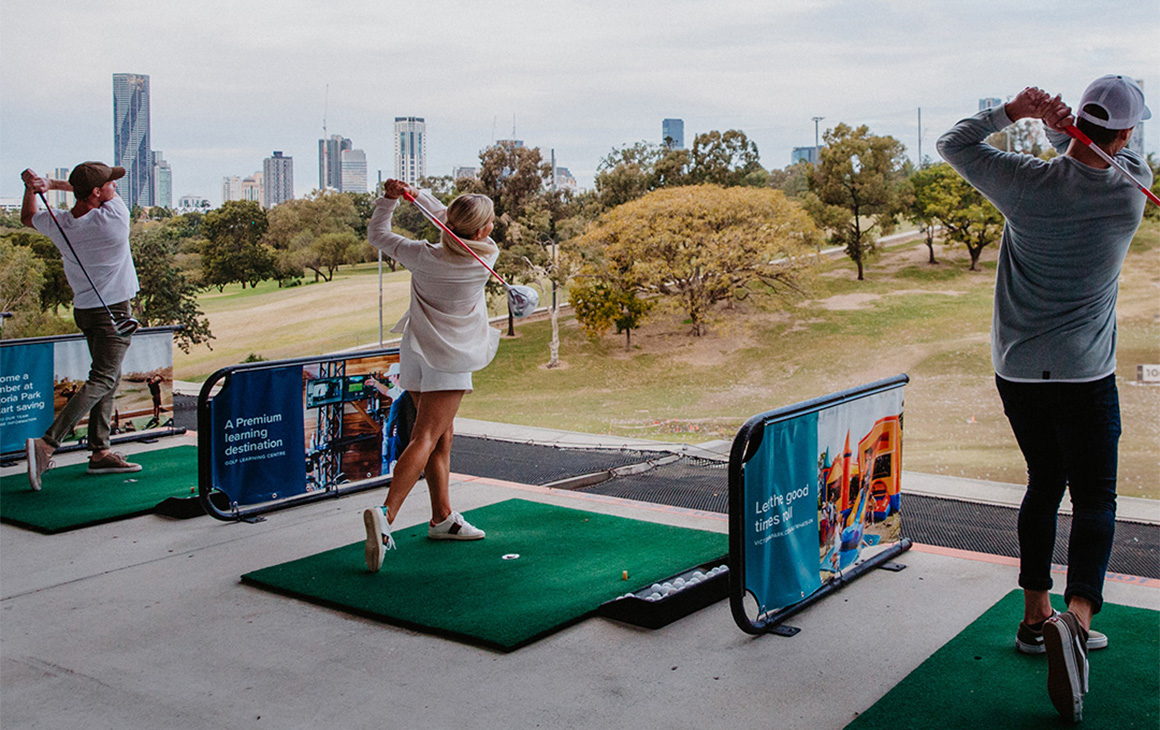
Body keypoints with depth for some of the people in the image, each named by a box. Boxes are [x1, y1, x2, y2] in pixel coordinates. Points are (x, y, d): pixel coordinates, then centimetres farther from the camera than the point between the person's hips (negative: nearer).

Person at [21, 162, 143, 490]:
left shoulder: (59, 225, -3)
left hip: (84, 309, 7)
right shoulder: (115, 217, -19)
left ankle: (100, 451, 13)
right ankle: (47, 443, -20)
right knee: (101, 380, -9)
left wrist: (31, 187, 8)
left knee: (109, 378, 14)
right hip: (114, 312, -7)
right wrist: (49, 183, -3)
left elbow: (28, 218, 20)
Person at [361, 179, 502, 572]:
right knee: (425, 438, -10)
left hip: (415, 352, 5)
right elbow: (446, 217, 10)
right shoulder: (487, 256, -7)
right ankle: (385, 514, -26)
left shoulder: (425, 256, -5)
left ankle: (443, 518, 23)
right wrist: (416, 194, 5)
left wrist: (389, 199, 8)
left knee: (443, 435, 16)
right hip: (450, 357, -5)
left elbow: (377, 234, 12)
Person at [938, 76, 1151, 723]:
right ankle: (1075, 618, -19)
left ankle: (1037, 616, 26)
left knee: (1044, 485, 19)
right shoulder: (1129, 200, -9)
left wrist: (1014, 111, 5)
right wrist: (1068, 132, 0)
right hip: (1084, 376, -3)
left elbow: (955, 142, 6)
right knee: (1095, 502, 3)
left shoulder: (1030, 184, -9)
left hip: (1017, 372, 3)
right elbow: (1134, 164, 15)